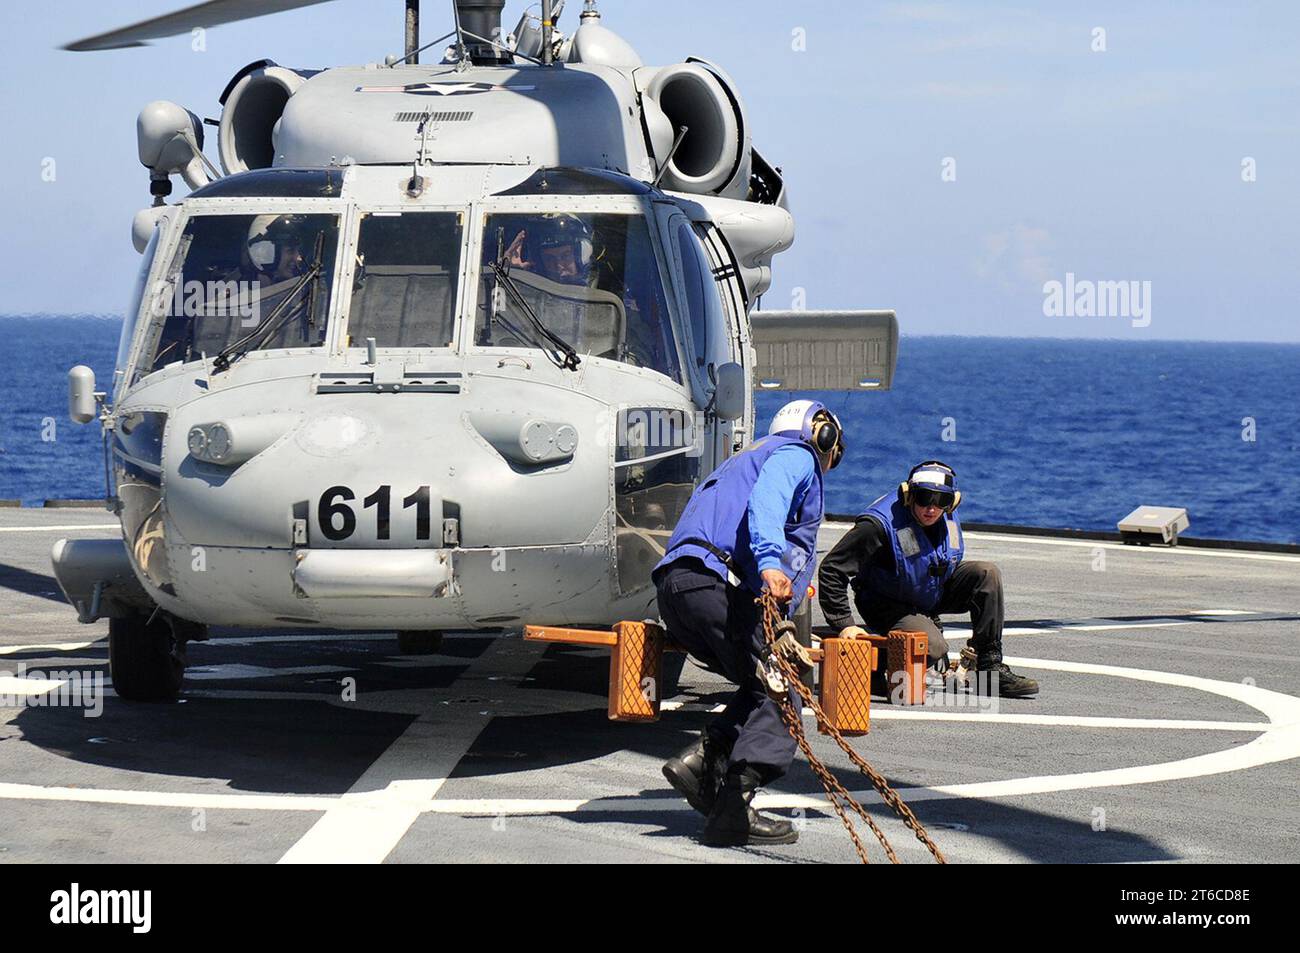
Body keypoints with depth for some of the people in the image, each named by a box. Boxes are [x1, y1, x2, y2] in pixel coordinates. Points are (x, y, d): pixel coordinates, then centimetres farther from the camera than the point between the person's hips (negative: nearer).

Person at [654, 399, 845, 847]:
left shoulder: (749, 458, 38)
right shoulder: (797, 455, 9)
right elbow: (765, 503, -13)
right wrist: (770, 563, -29)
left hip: (673, 589, 9)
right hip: (716, 583, -9)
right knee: (780, 695, -8)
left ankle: (703, 759, -7)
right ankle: (734, 809, -22)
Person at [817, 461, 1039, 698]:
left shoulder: (948, 518, -7)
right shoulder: (880, 524, -28)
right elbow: (832, 568, -27)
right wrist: (844, 624, -31)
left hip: (933, 595, 7)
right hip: (889, 606, -7)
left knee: (987, 573, -13)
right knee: (933, 648, -32)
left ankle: (991, 668, -8)